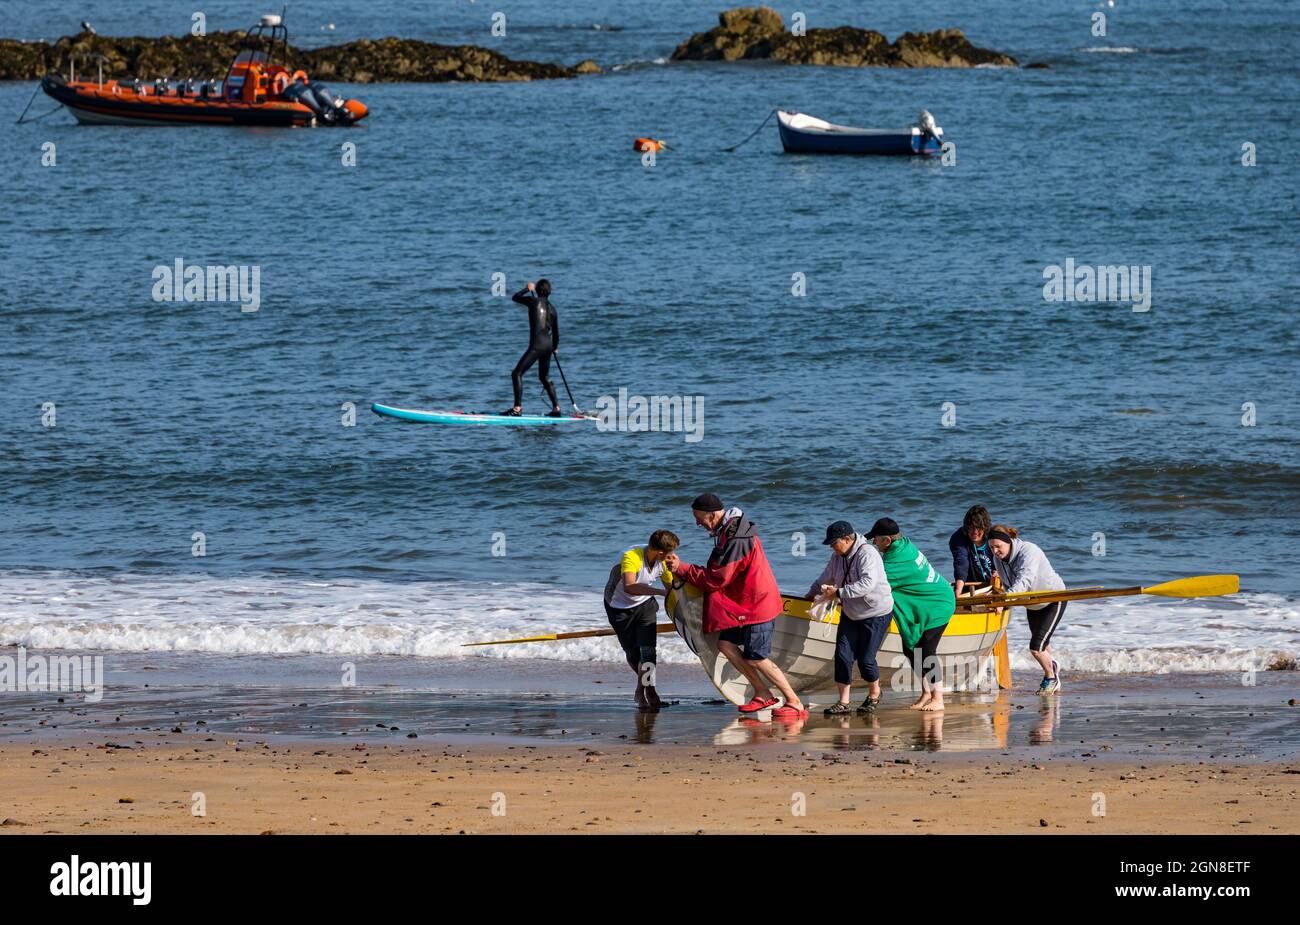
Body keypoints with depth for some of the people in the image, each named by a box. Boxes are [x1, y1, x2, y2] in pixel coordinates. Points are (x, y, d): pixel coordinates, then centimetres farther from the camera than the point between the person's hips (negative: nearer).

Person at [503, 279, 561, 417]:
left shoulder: (534, 301, -5)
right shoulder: (552, 308, 11)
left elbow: (515, 297, 8)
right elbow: (556, 331, 18)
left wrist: (527, 289, 25)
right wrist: (555, 347, 35)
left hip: (536, 345, -7)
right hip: (548, 345, 7)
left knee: (517, 373, -4)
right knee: (545, 377, 23)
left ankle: (517, 408, -14)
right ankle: (556, 409, 22)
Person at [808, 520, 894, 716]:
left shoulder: (867, 554, -23)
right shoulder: (838, 556, 2)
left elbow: (867, 583, -36)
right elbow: (825, 579, 18)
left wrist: (838, 593, -37)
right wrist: (811, 596, 20)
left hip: (876, 614, -7)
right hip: (850, 614, 7)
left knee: (865, 659, -6)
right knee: (843, 655, -5)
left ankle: (874, 694, 21)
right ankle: (843, 702, 0)